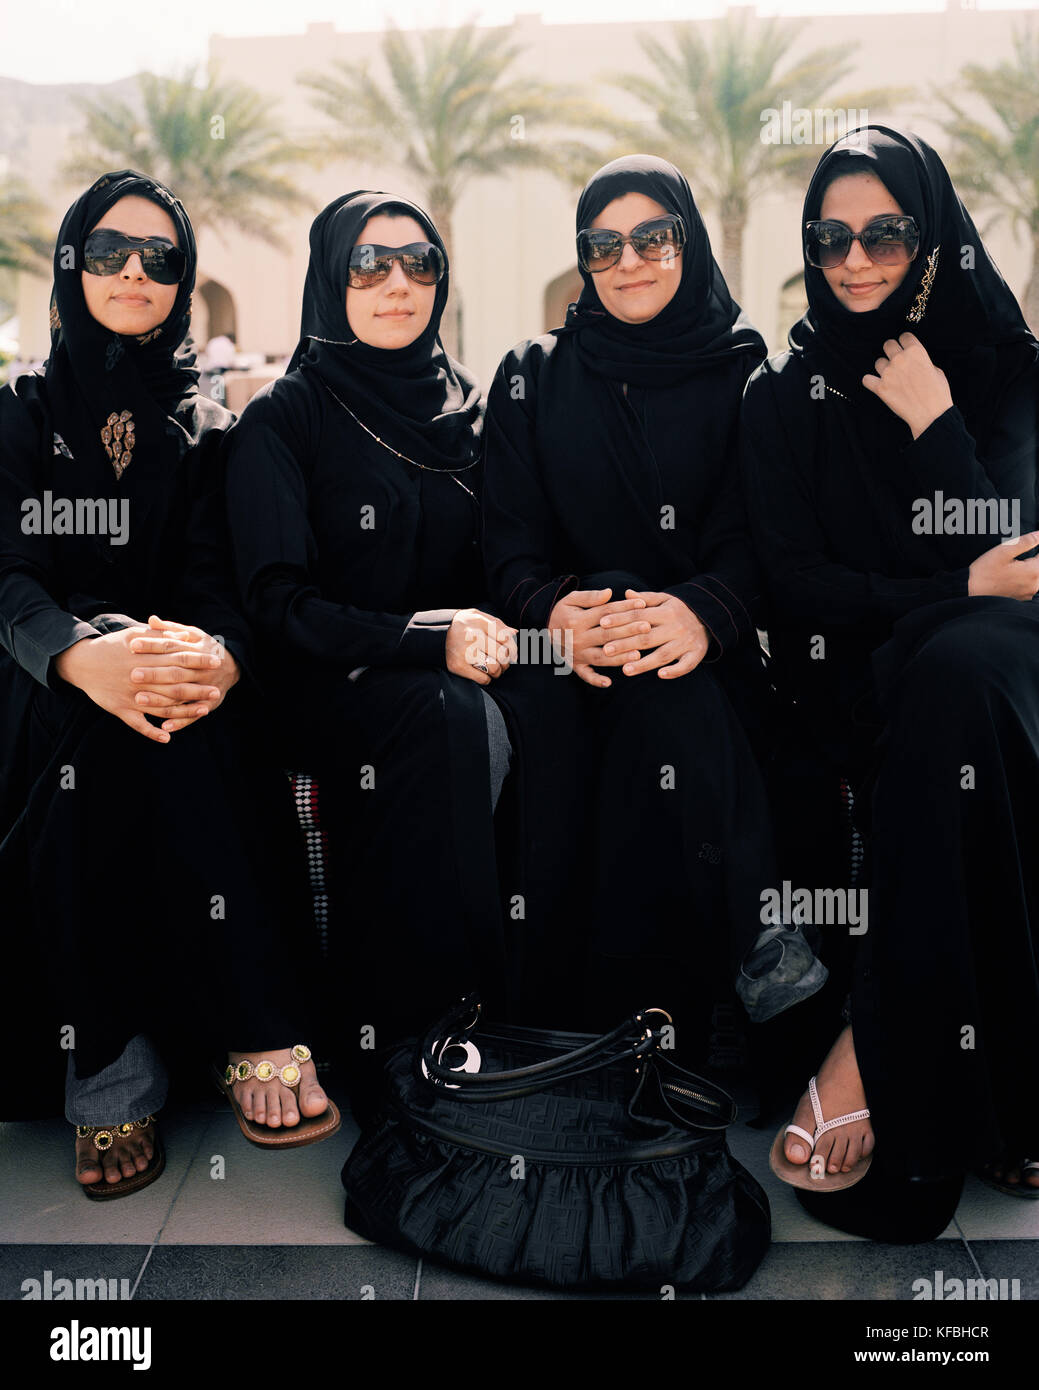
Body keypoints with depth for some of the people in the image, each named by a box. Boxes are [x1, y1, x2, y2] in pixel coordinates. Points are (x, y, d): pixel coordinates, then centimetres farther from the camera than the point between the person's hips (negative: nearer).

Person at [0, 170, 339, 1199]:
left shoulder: (205, 428, 13)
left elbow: (216, 575, 1)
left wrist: (219, 653, -26)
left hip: (181, 664, 1)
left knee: (182, 724, -34)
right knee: (100, 726, -35)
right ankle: (113, 1071, -31)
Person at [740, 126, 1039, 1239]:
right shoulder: (784, 396, 8)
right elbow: (795, 583, -2)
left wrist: (935, 424, -8)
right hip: (861, 679, 0)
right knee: (949, 666, -35)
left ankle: (877, 1047, -29)